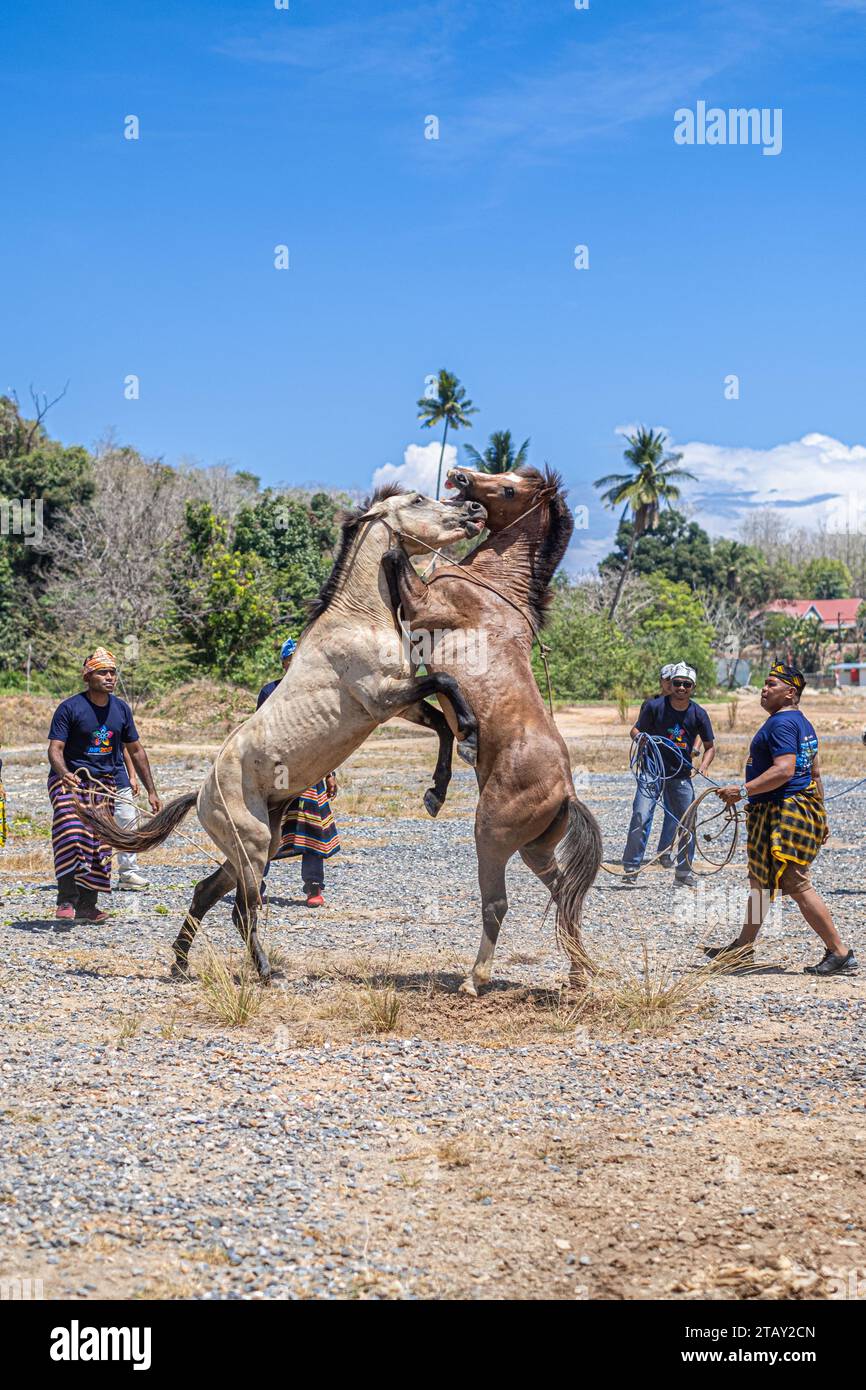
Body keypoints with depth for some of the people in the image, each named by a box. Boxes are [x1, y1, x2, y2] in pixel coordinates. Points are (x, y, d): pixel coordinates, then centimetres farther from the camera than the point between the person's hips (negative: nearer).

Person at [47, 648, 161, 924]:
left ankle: (86, 906, 14)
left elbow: (136, 751, 14)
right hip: (70, 778, -5)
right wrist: (64, 774, -37)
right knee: (70, 831, -26)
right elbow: (55, 749, -15)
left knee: (99, 844, 3)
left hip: (105, 782, 5)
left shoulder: (121, 709, 5)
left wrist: (151, 791, 13)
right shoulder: (70, 708, -10)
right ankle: (66, 899, -21)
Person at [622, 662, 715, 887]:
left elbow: (710, 746, 9)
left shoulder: (699, 714, 0)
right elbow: (637, 729, 4)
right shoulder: (655, 706, -6)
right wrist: (639, 737, -20)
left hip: (681, 776, 3)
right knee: (640, 817, -16)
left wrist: (703, 767, -8)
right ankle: (631, 869, -8)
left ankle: (683, 873, 20)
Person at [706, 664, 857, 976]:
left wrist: (742, 791, -24)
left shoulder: (781, 723, -15)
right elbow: (815, 772, 21)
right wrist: (819, 815, 24)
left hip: (785, 814, -11)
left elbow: (784, 770, -26)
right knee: (760, 880, 18)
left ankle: (839, 952, -9)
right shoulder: (801, 722, 18)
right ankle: (743, 949, 27)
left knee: (796, 885, -11)